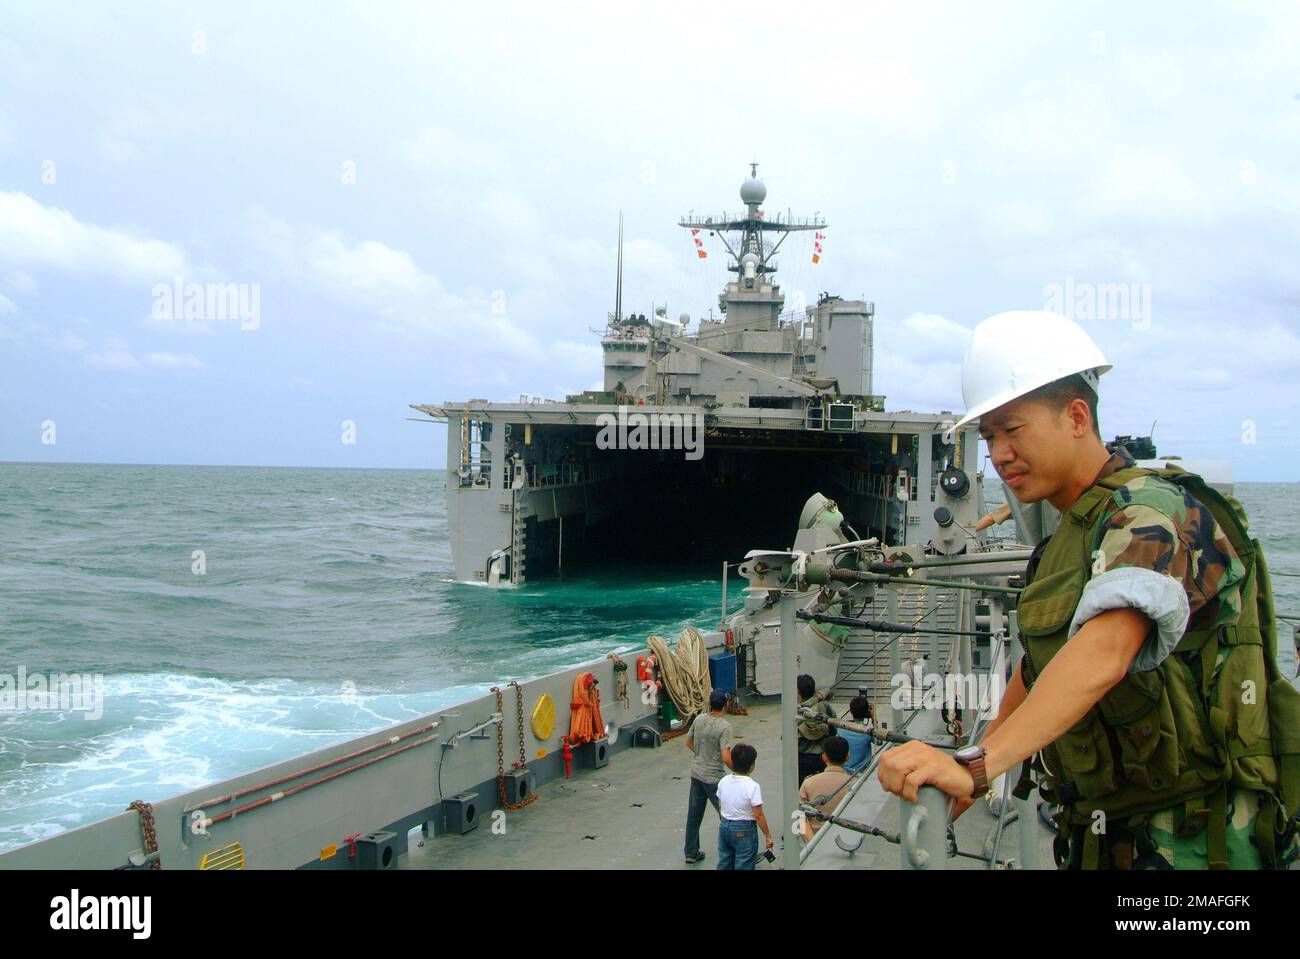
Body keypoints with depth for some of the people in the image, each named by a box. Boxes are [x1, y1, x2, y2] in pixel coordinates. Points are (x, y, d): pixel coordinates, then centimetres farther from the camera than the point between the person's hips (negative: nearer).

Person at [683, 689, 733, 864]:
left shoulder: (699, 719, -2)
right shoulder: (724, 727, -21)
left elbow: (689, 742, 12)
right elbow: (726, 758, -25)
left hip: (696, 774, 6)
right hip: (714, 777, -6)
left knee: (694, 815, 15)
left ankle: (691, 853, 24)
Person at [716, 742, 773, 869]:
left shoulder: (723, 782, -3)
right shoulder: (752, 786, -20)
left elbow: (721, 806, 7)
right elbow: (759, 816, -16)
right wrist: (768, 835, -6)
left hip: (724, 826, 6)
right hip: (744, 830, -6)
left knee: (724, 864, 17)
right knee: (744, 865, 6)